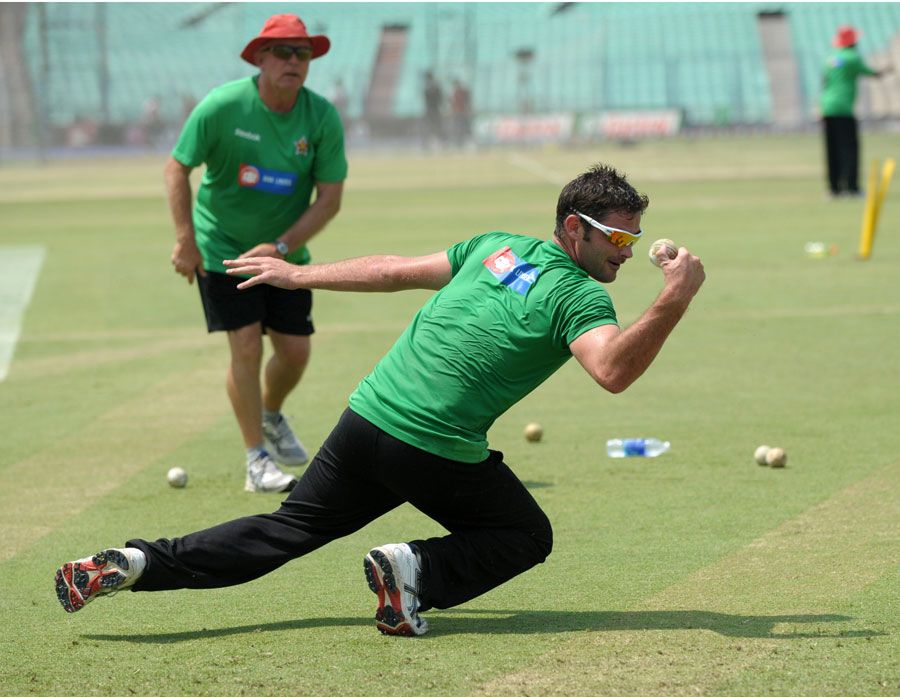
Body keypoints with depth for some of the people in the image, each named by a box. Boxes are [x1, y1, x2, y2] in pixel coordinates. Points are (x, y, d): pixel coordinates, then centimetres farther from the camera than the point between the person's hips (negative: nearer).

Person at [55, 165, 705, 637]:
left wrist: (301, 275, 25)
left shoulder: (498, 246, 13)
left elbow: (396, 270, 17)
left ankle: (135, 563, 4)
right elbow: (612, 370, -27)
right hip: (438, 451, -6)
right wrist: (673, 304, -29)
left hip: (367, 417, 6)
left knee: (286, 530, 16)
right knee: (527, 535, 17)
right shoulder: (579, 295, -8)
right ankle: (419, 570, -7)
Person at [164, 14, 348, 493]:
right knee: (246, 344, -11)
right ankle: (257, 460, -2)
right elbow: (177, 168, -8)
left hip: (286, 252, 3)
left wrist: (281, 247, -20)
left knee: (295, 350, 3)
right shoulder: (222, 107, -18)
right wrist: (185, 238, -15)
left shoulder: (322, 117, -12)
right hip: (222, 248, -3)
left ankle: (271, 416, 37)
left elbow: (330, 198, -10)